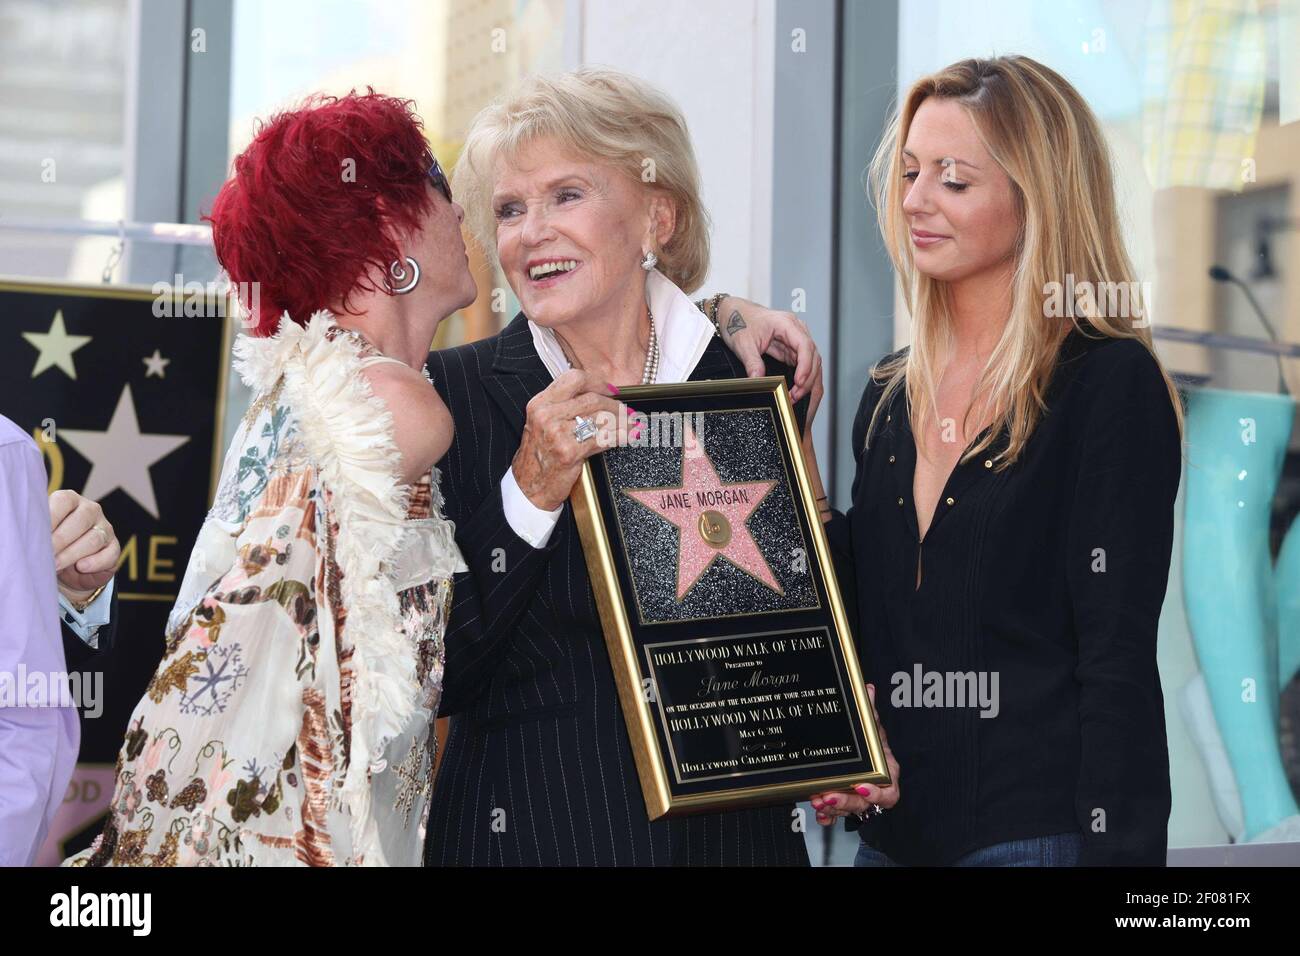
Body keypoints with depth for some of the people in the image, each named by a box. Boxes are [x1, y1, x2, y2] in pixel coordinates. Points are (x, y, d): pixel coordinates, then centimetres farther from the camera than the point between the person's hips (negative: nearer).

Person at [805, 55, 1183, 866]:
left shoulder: (1110, 383, -9)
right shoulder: (891, 397, 10)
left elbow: (1118, 660, -14)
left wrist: (1114, 848, -18)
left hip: (1039, 828, -6)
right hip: (893, 829, 6)